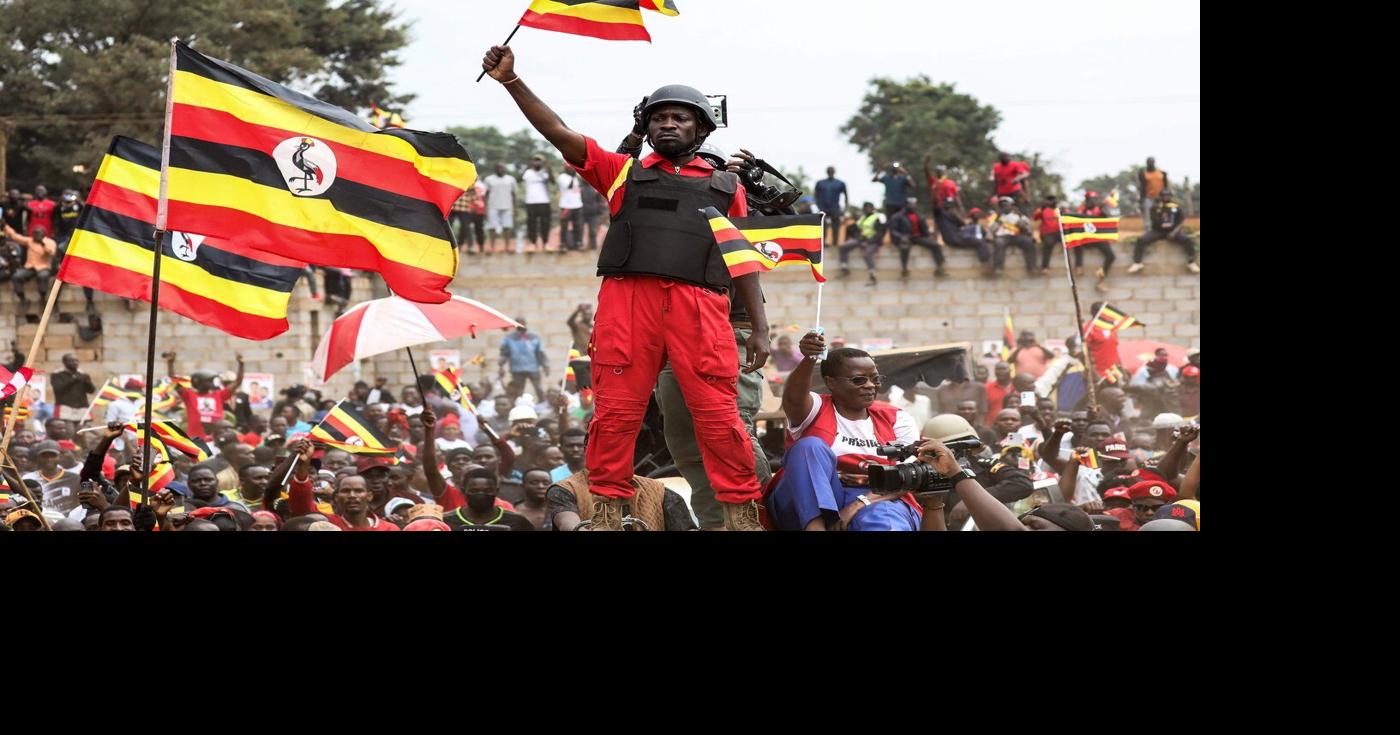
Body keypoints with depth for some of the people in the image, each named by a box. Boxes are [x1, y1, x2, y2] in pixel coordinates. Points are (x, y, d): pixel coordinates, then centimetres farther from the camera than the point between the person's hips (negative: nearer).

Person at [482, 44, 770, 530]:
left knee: (719, 417, -7)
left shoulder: (725, 187, 22)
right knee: (615, 414, -2)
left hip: (700, 306, 0)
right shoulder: (624, 173, 21)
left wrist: (760, 328, 11)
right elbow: (558, 133, 13)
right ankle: (607, 514, 5)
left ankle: (742, 516, -1)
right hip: (628, 301, 0)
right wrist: (512, 82, 4)